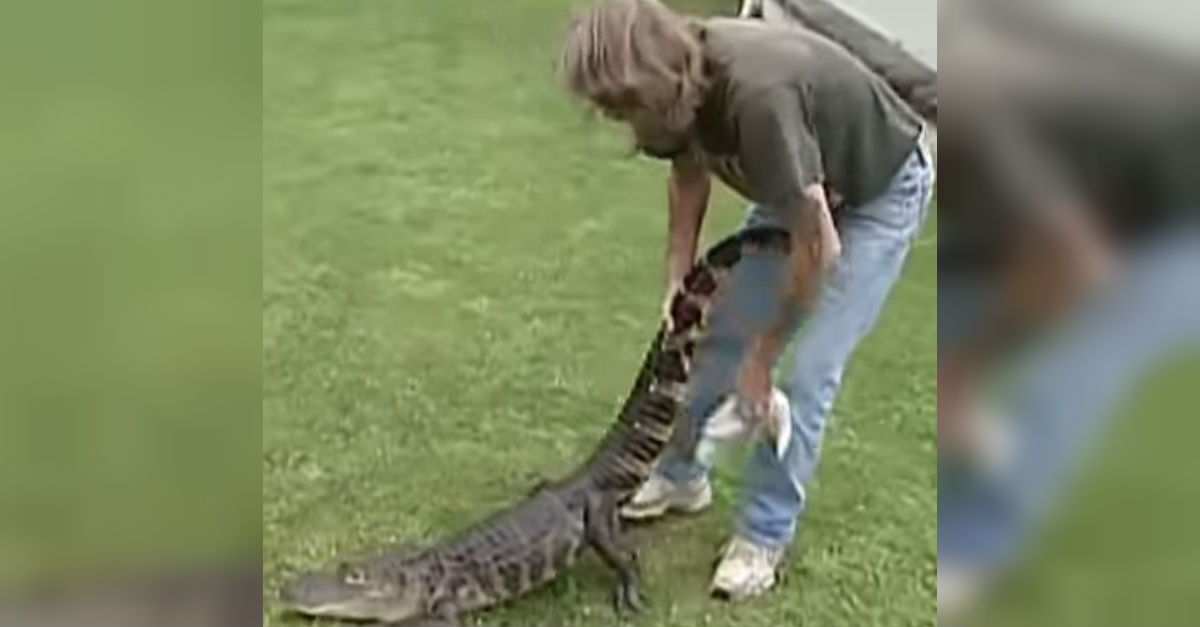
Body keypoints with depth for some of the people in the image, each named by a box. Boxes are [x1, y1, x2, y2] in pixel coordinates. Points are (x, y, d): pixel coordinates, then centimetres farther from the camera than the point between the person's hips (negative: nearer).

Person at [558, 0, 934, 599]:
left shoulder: (756, 94, -42)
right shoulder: (681, 79, -19)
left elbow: (818, 248, -34)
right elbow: (689, 172, 4)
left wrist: (763, 355, -22)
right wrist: (678, 281, -5)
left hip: (880, 191, -7)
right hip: (798, 185, 7)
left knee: (807, 373, -11)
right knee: (723, 331, 9)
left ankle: (764, 535, 4)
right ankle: (681, 476, 29)